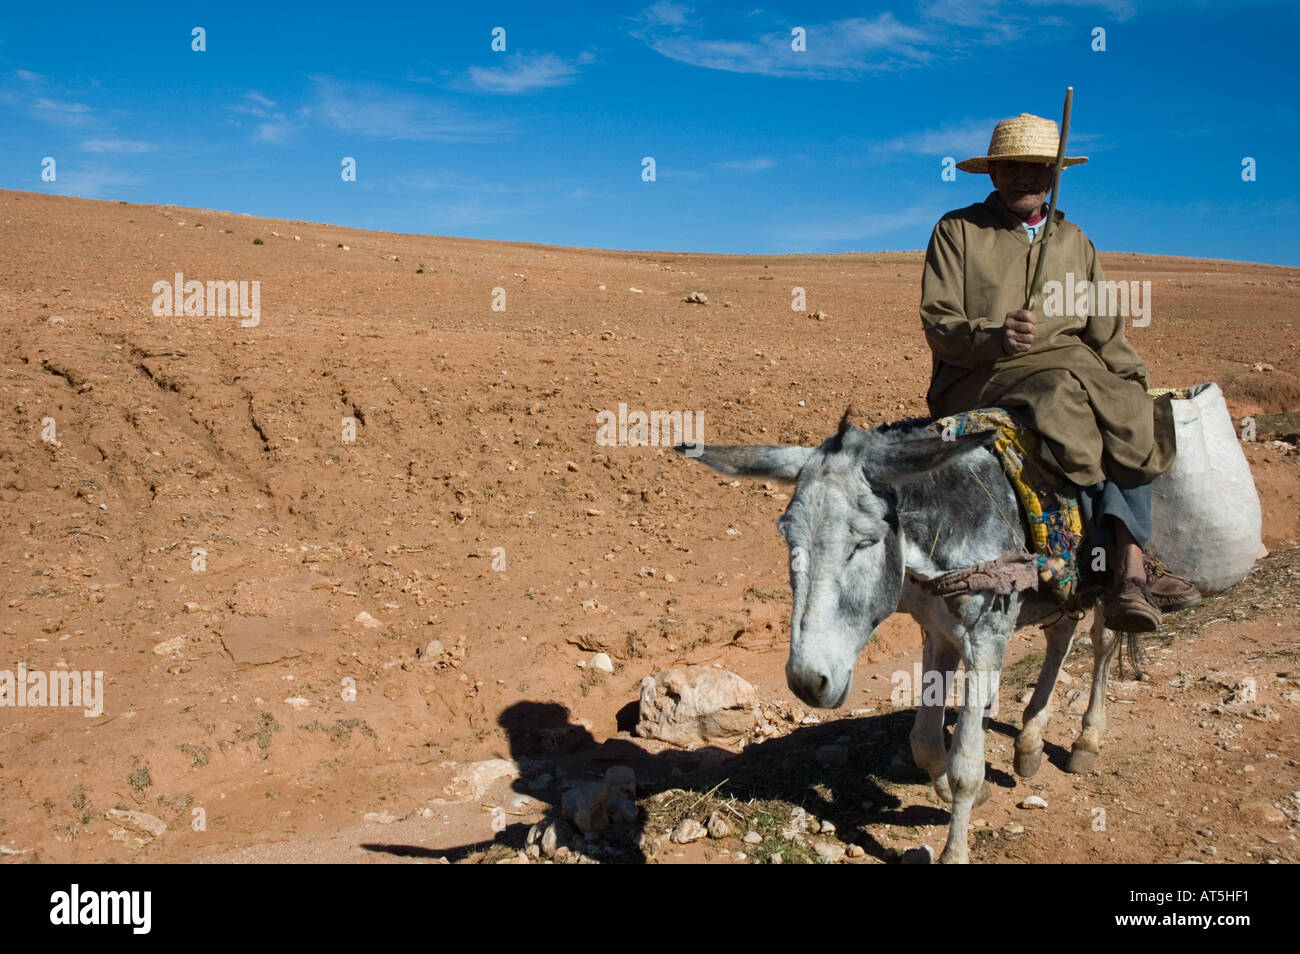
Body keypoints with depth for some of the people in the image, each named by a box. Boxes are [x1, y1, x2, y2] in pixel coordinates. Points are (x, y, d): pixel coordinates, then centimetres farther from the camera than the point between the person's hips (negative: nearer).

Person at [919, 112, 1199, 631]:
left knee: (1130, 423, -26)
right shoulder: (957, 231, 8)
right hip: (979, 378, -5)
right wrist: (993, 335, -23)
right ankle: (1130, 566, -31)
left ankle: (1127, 573, -30)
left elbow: (1107, 331, 19)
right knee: (1064, 394, -34)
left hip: (1075, 369, 5)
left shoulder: (1074, 240, 22)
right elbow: (938, 323, -3)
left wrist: (1139, 390, 3)